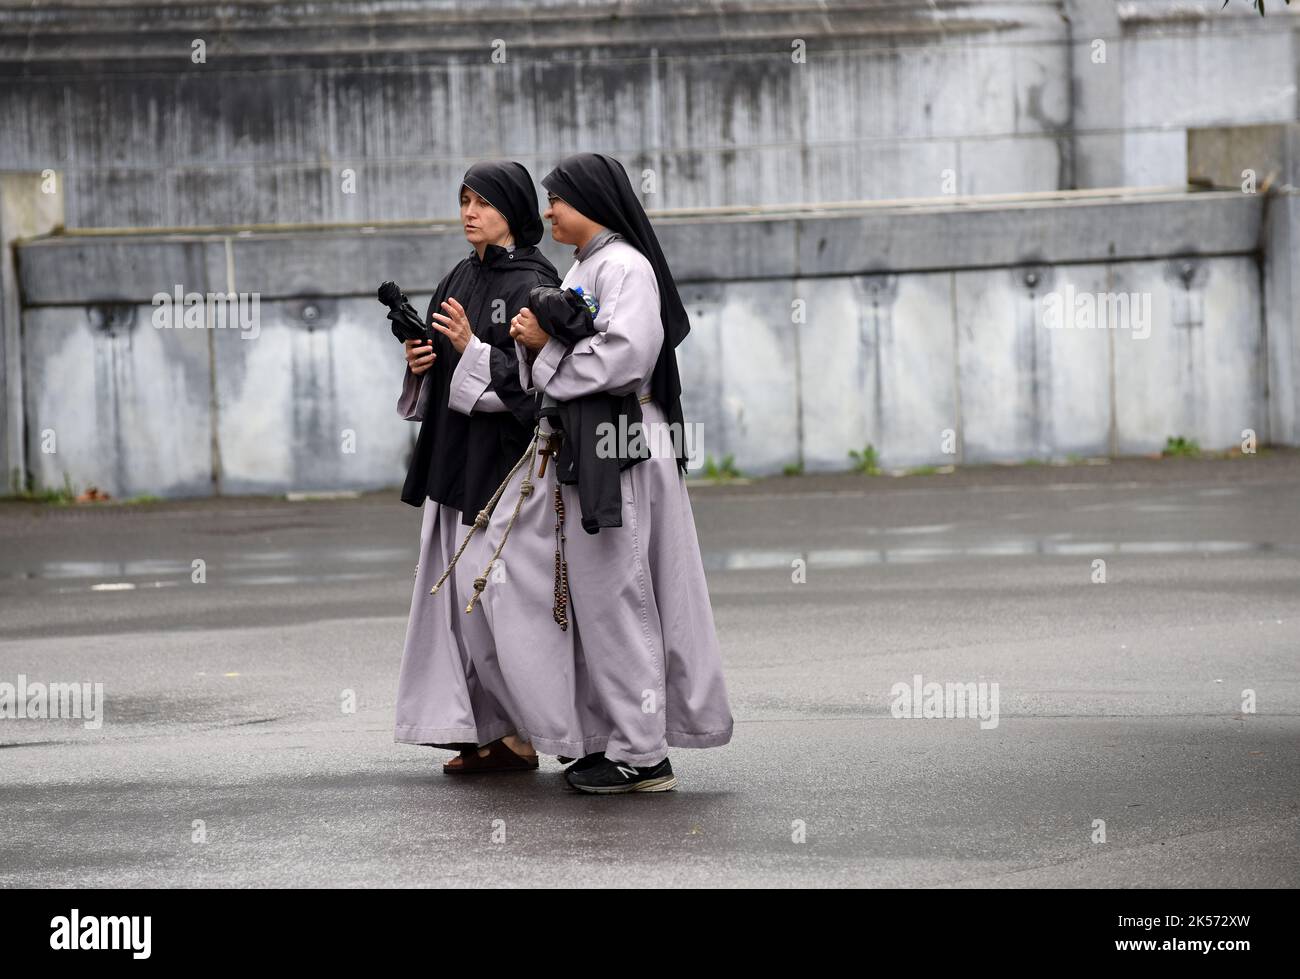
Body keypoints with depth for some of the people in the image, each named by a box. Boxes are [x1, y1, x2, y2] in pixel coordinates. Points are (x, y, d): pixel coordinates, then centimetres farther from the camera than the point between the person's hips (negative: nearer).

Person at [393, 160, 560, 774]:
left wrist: (473, 350, -23)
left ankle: (520, 733, 4)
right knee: (460, 597, 6)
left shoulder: (532, 286, -10)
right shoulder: (461, 279, 14)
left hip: (504, 458, -8)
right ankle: (480, 730, 10)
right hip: (455, 458, 8)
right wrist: (420, 362, 0)